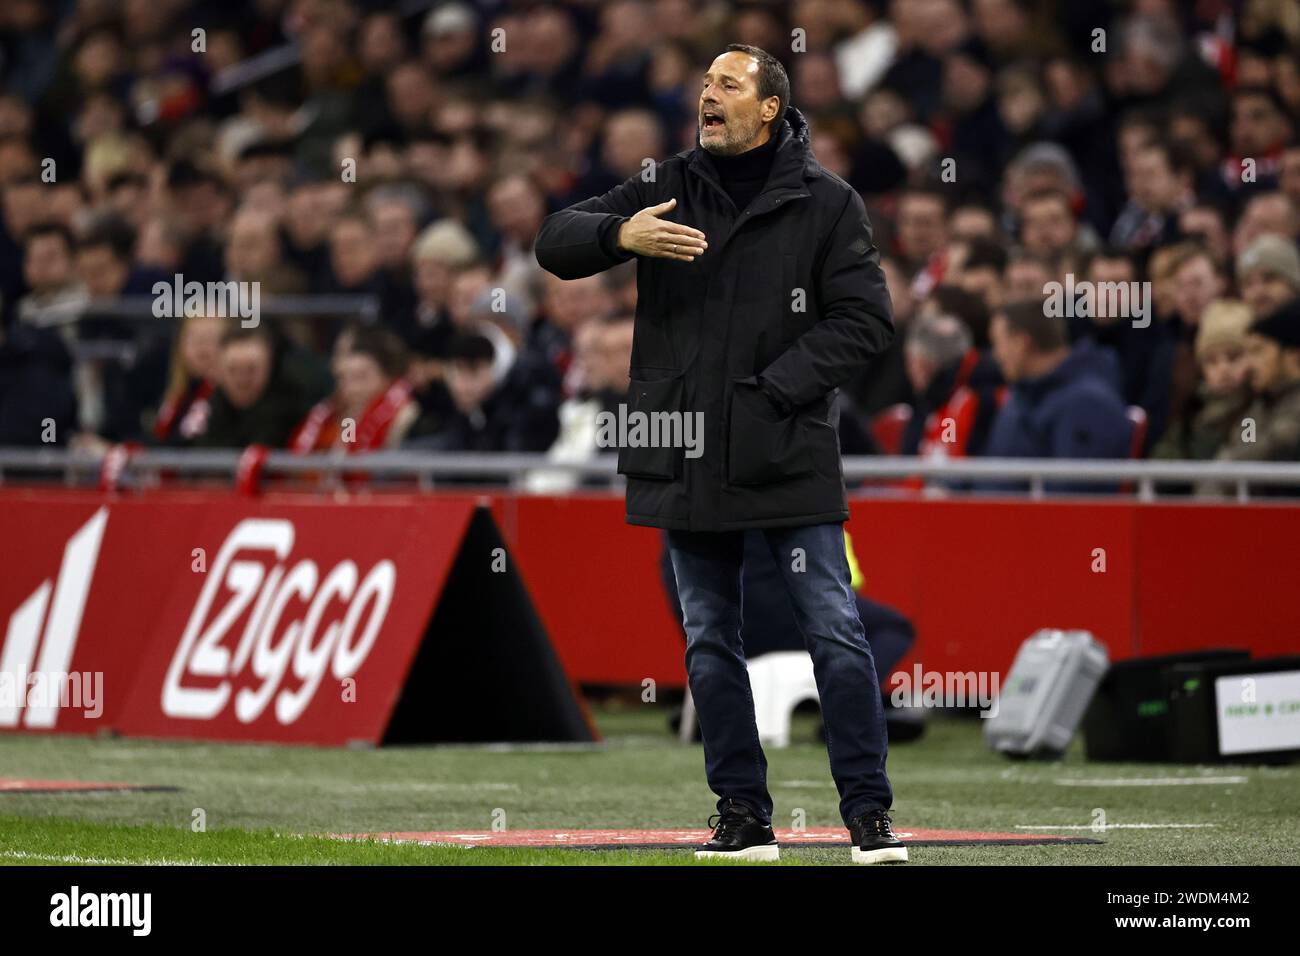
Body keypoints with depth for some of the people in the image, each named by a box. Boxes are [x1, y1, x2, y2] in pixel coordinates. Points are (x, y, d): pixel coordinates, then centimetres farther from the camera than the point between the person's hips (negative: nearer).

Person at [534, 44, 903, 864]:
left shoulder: (826, 204, 0)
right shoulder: (669, 191, 8)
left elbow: (866, 320, -3)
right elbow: (556, 241, 4)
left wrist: (776, 386, -13)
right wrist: (620, 235, -18)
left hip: (790, 455, -3)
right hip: (689, 459, 3)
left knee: (836, 633, -6)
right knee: (710, 642, 7)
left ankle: (869, 812, 0)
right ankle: (744, 818, 14)